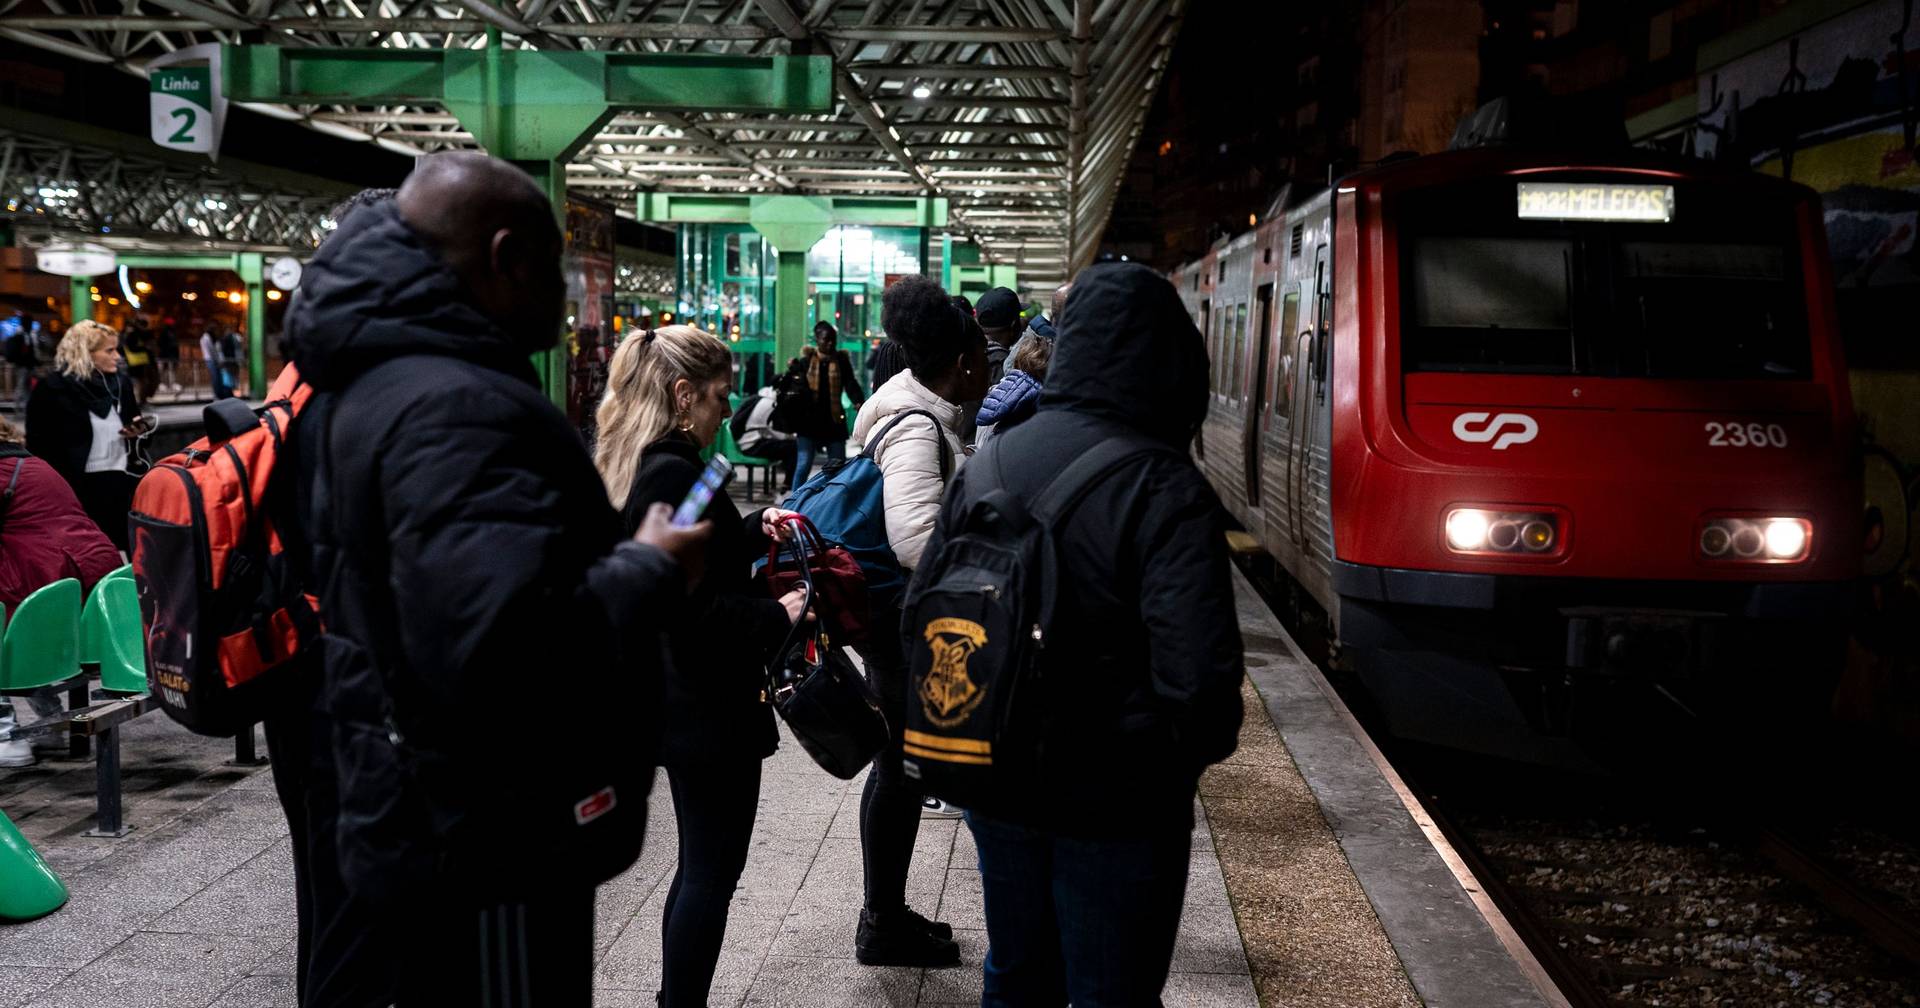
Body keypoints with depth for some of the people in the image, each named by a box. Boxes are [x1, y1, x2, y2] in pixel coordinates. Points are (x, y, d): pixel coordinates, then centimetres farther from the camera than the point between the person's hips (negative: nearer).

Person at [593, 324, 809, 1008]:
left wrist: (752, 528, 10)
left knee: (699, 866, 20)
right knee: (711, 872, 2)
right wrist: (779, 615, -17)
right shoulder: (675, 475, -22)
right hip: (710, 708, -10)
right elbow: (696, 611, -26)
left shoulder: (633, 466, 8)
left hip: (674, 701, 10)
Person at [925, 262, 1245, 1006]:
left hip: (999, 788, 5)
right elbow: (1199, 675, -25)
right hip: (1116, 804, -5)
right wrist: (1200, 748, -4)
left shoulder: (986, 464, -2)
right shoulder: (1165, 489, -20)